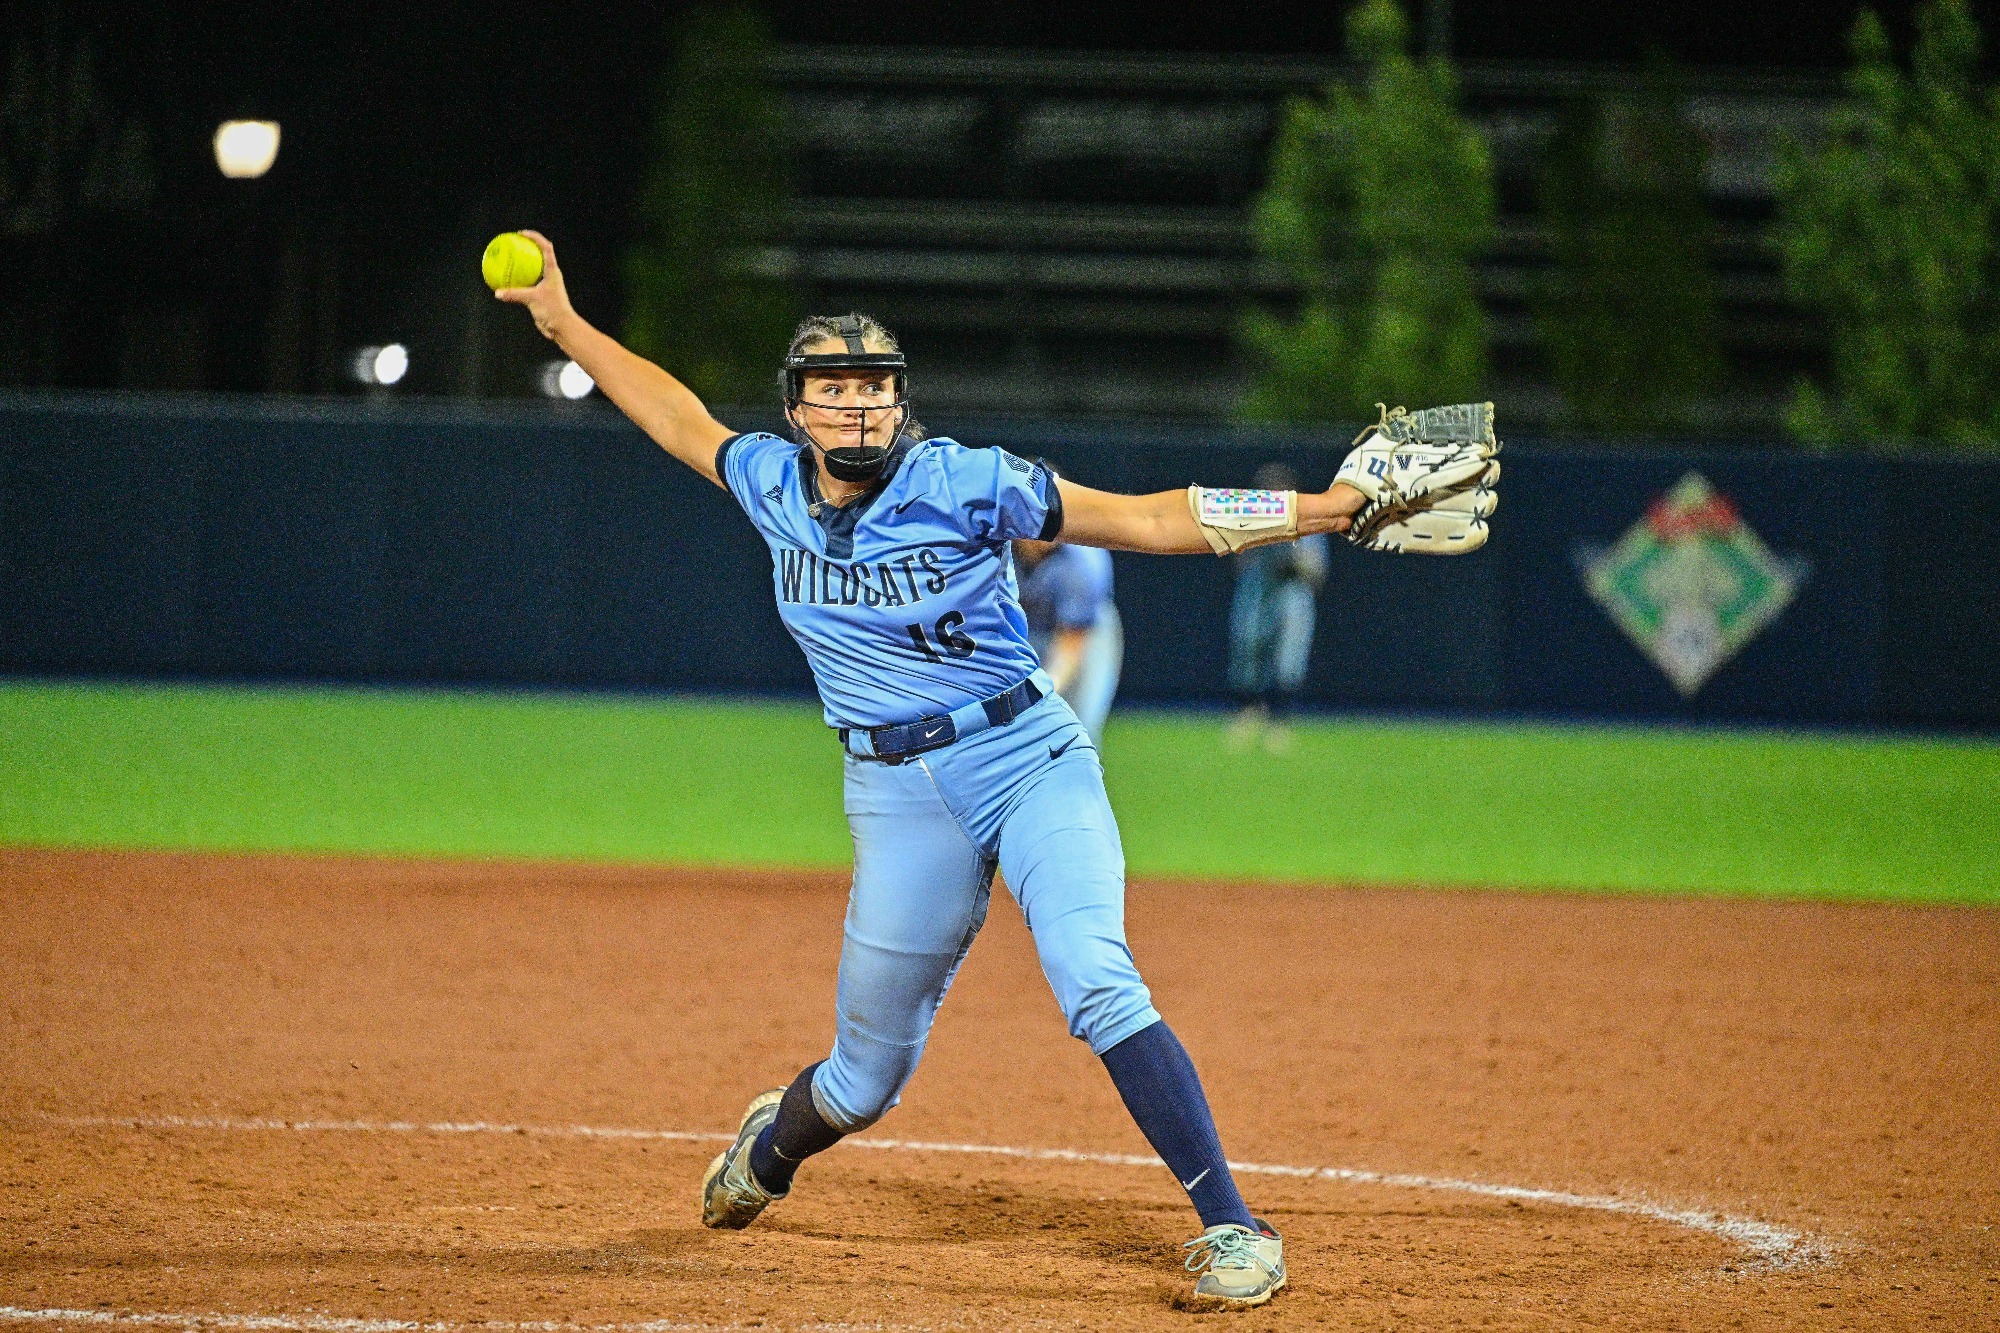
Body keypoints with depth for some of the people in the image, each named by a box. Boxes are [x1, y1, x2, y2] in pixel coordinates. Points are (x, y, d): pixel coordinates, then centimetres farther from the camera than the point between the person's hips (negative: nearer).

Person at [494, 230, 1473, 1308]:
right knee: (867, 1077, 10)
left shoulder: (963, 484, -10)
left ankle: (1232, 1229, -24)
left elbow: (1145, 520, -12)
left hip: (1031, 759, -3)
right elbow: (677, 416, 22)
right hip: (899, 798, 3)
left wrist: (1320, 510, -20)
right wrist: (562, 322, 25)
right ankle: (772, 1145, 47)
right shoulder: (774, 485, 2)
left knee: (1099, 987, -26)